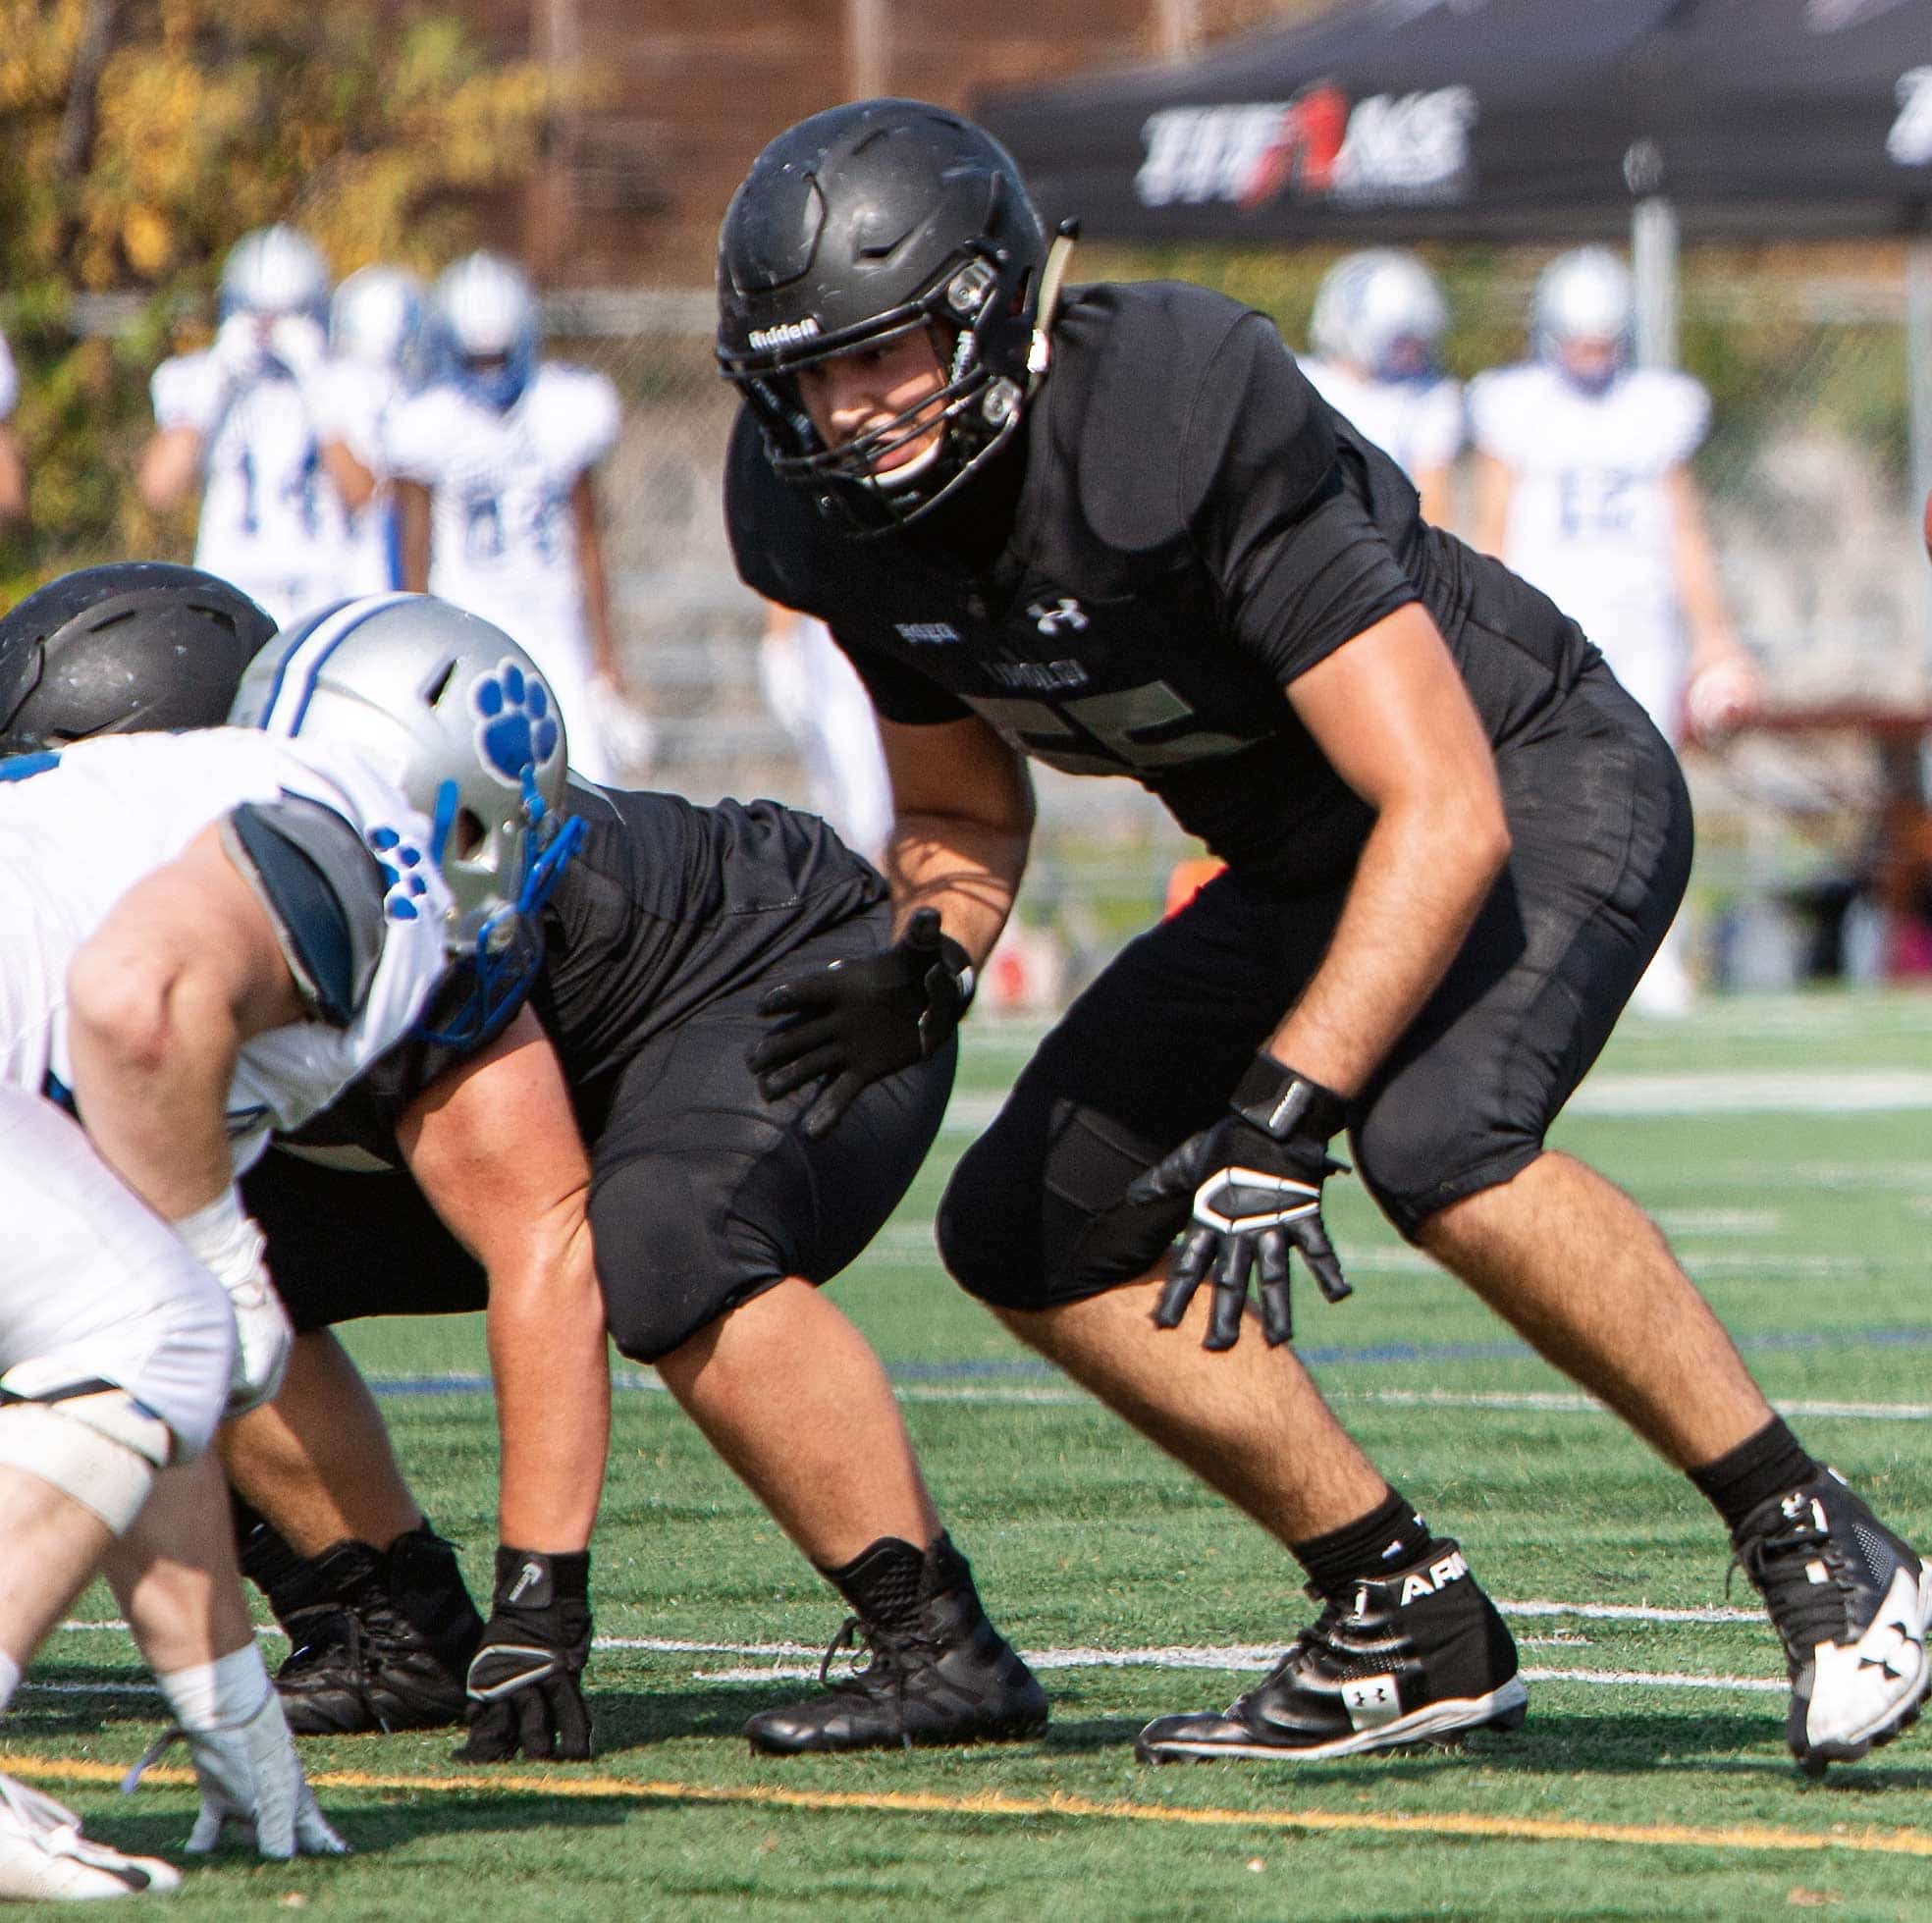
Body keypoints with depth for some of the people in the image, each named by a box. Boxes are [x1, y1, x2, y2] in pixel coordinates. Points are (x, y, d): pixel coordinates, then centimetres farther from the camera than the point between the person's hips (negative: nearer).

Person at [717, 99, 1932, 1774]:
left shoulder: (1186, 422, -33)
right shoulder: (847, 524, -10)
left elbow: (1446, 816, -35)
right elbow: (964, 814, 10)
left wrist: (1282, 1118, -41)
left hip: (1536, 787, -8)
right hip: (1305, 860, 8)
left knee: (1436, 1143, -34)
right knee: (1034, 1229, 0)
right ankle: (1409, 1624, 6)